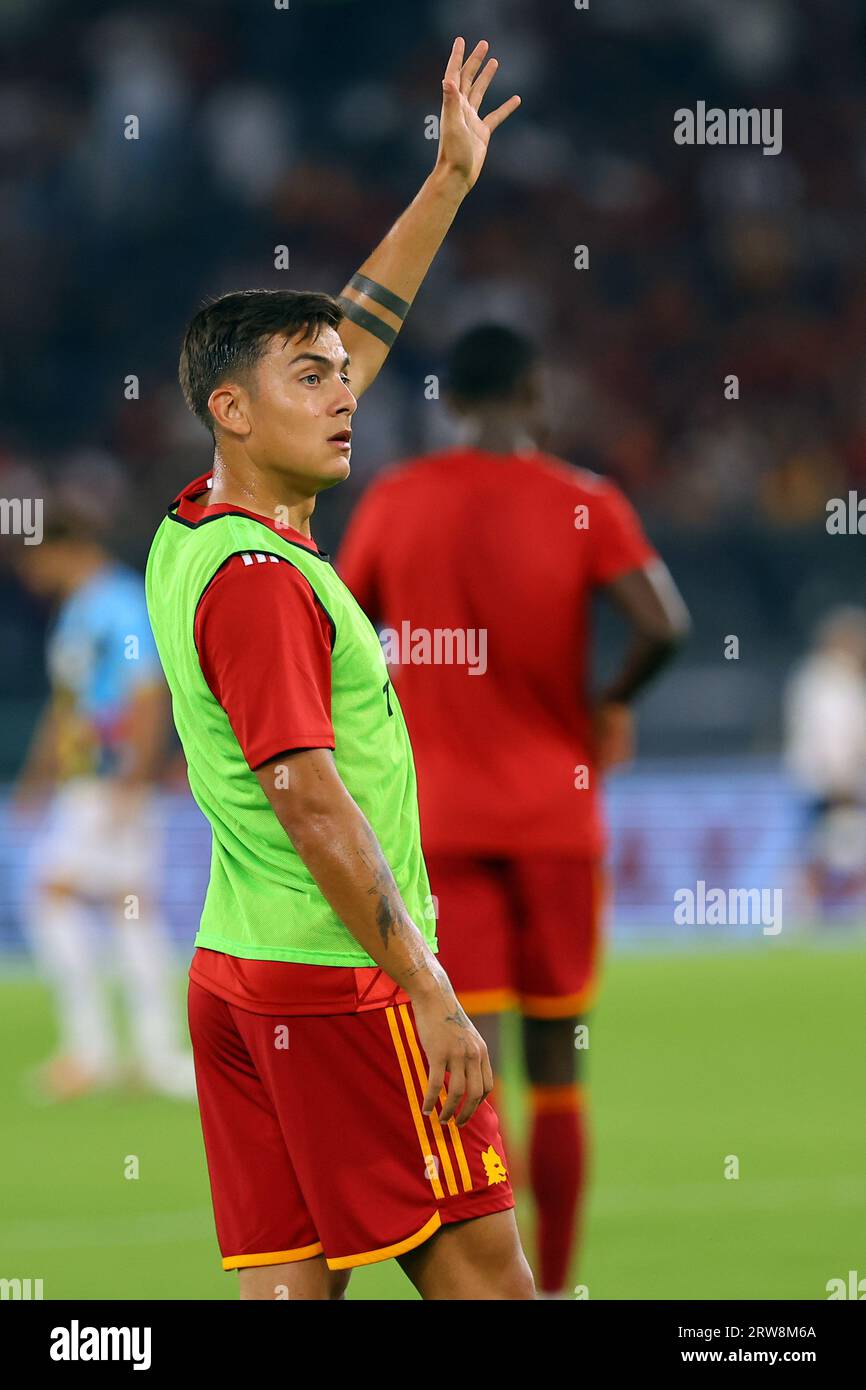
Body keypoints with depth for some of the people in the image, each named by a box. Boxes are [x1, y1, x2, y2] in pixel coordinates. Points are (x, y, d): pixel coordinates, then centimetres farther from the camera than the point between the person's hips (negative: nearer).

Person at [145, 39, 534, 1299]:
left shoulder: (195, 535, 10)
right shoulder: (257, 580, -17)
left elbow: (354, 336, 20)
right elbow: (310, 804, -22)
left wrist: (450, 178, 22)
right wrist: (431, 995, -22)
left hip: (239, 978, 9)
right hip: (337, 979, -9)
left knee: (287, 1286, 4)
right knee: (479, 1270, -3)